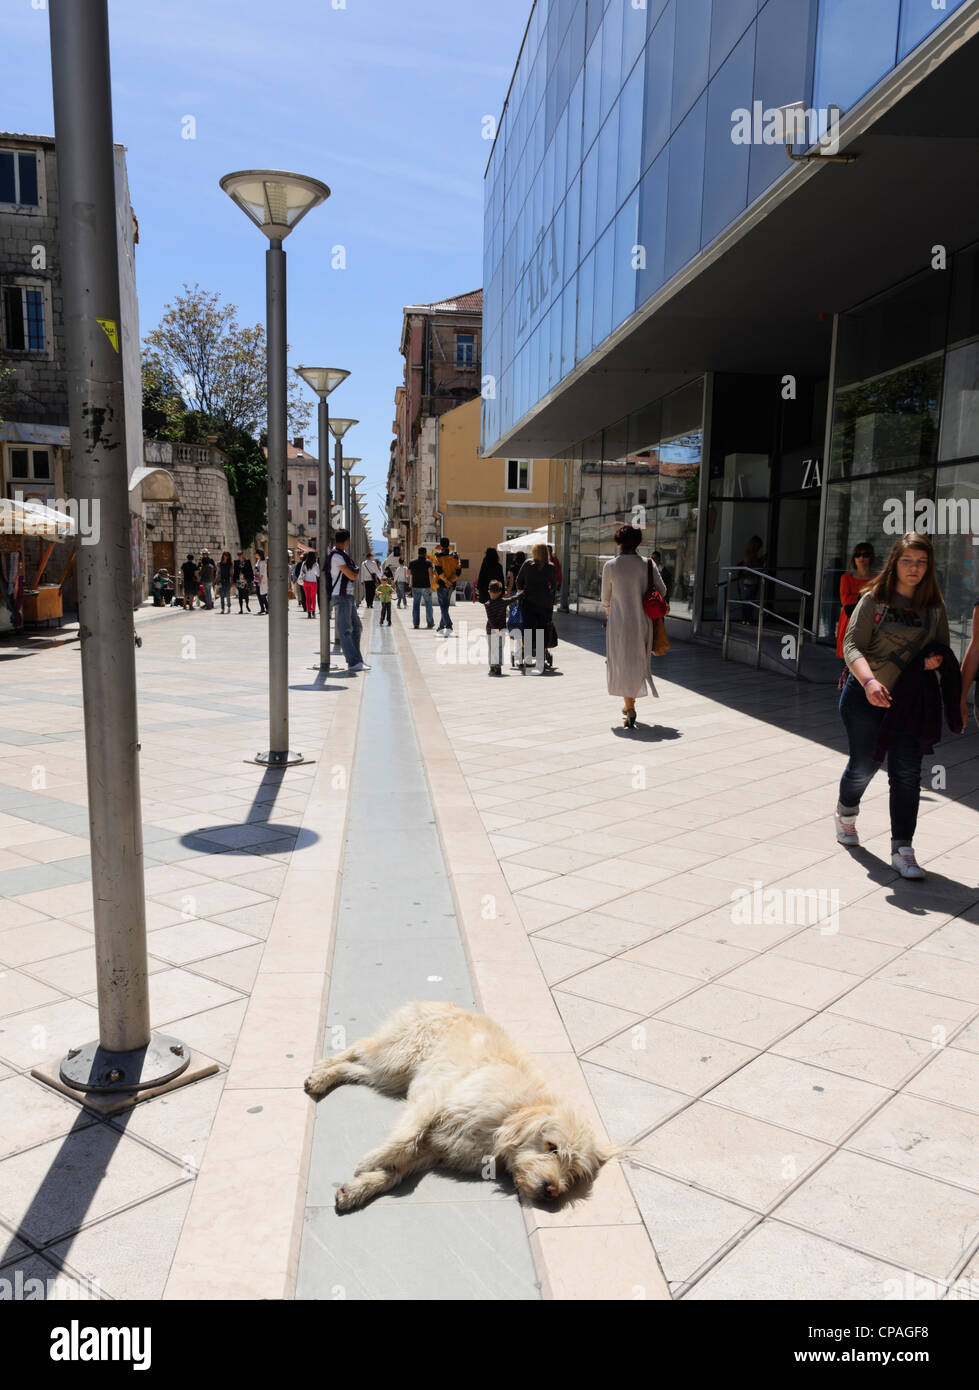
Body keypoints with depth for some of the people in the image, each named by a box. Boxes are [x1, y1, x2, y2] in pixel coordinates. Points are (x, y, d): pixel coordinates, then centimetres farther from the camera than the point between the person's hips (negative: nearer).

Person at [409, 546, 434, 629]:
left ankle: (415, 623, -1)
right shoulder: (428, 562, -6)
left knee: (416, 604, 5)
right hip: (426, 586, -2)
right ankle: (430, 623, 12)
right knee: (428, 604, 8)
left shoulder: (412, 562, 3)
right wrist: (432, 585, -16)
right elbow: (430, 573, -18)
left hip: (415, 587, 2)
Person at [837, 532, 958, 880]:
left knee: (907, 773, -5)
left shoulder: (935, 606, 4)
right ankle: (845, 813, 42)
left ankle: (902, 849, 1)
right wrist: (869, 681, -32)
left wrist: (938, 658, -12)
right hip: (866, 696, -2)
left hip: (910, 701, 2)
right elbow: (852, 646, -15)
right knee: (863, 765, 11)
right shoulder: (874, 599, -8)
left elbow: (944, 649, 14)